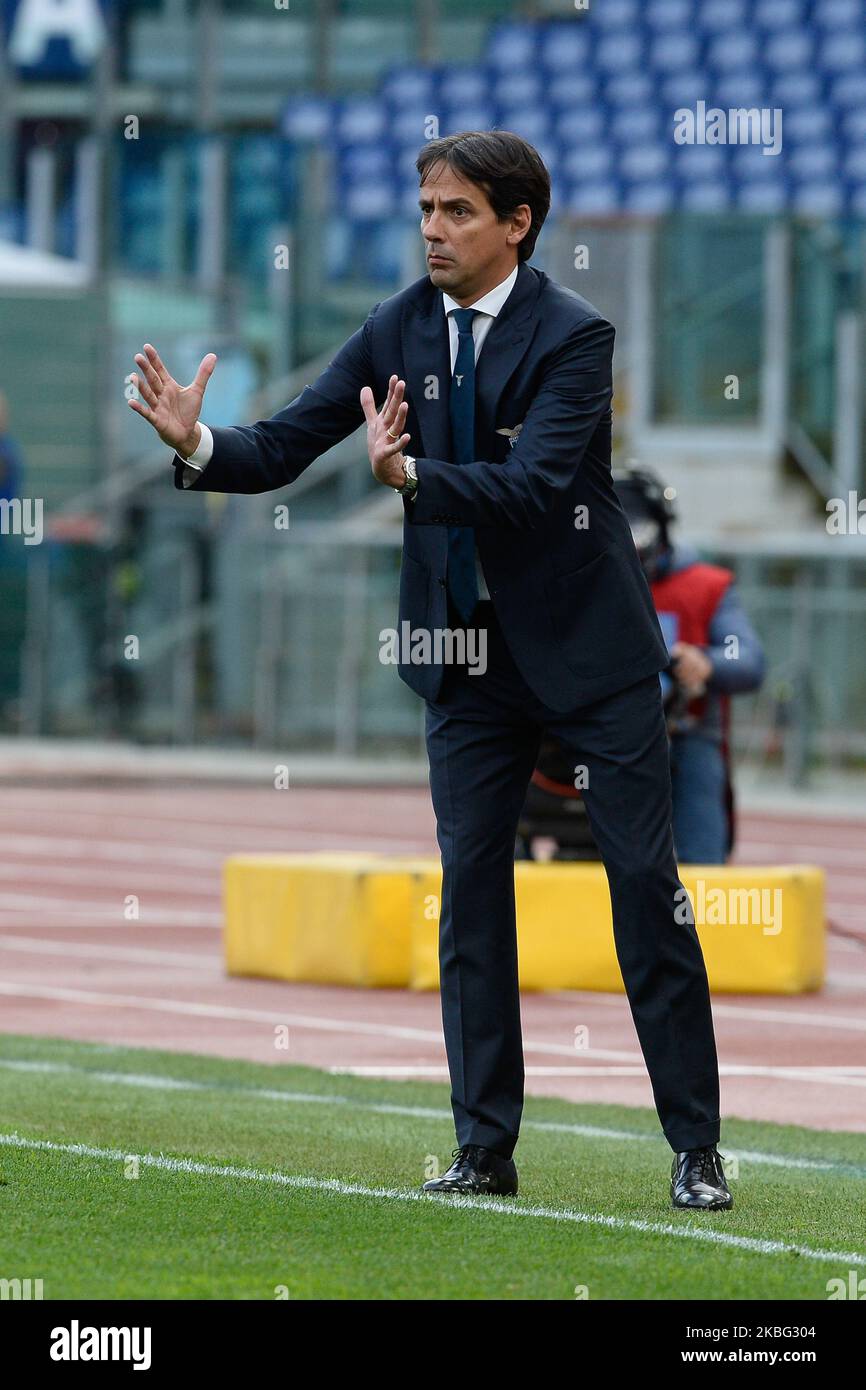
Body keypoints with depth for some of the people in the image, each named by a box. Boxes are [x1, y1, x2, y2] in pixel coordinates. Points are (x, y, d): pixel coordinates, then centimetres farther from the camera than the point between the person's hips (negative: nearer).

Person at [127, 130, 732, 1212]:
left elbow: (533, 488, -26)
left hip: (586, 646, -4)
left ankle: (695, 1149, 3)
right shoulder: (397, 331, 1)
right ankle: (485, 1149, 8)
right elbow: (284, 447, -1)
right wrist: (199, 444, -21)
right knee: (469, 889, 2)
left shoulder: (573, 336, -15)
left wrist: (407, 473, -40)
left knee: (647, 880, -2)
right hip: (467, 652, 4)